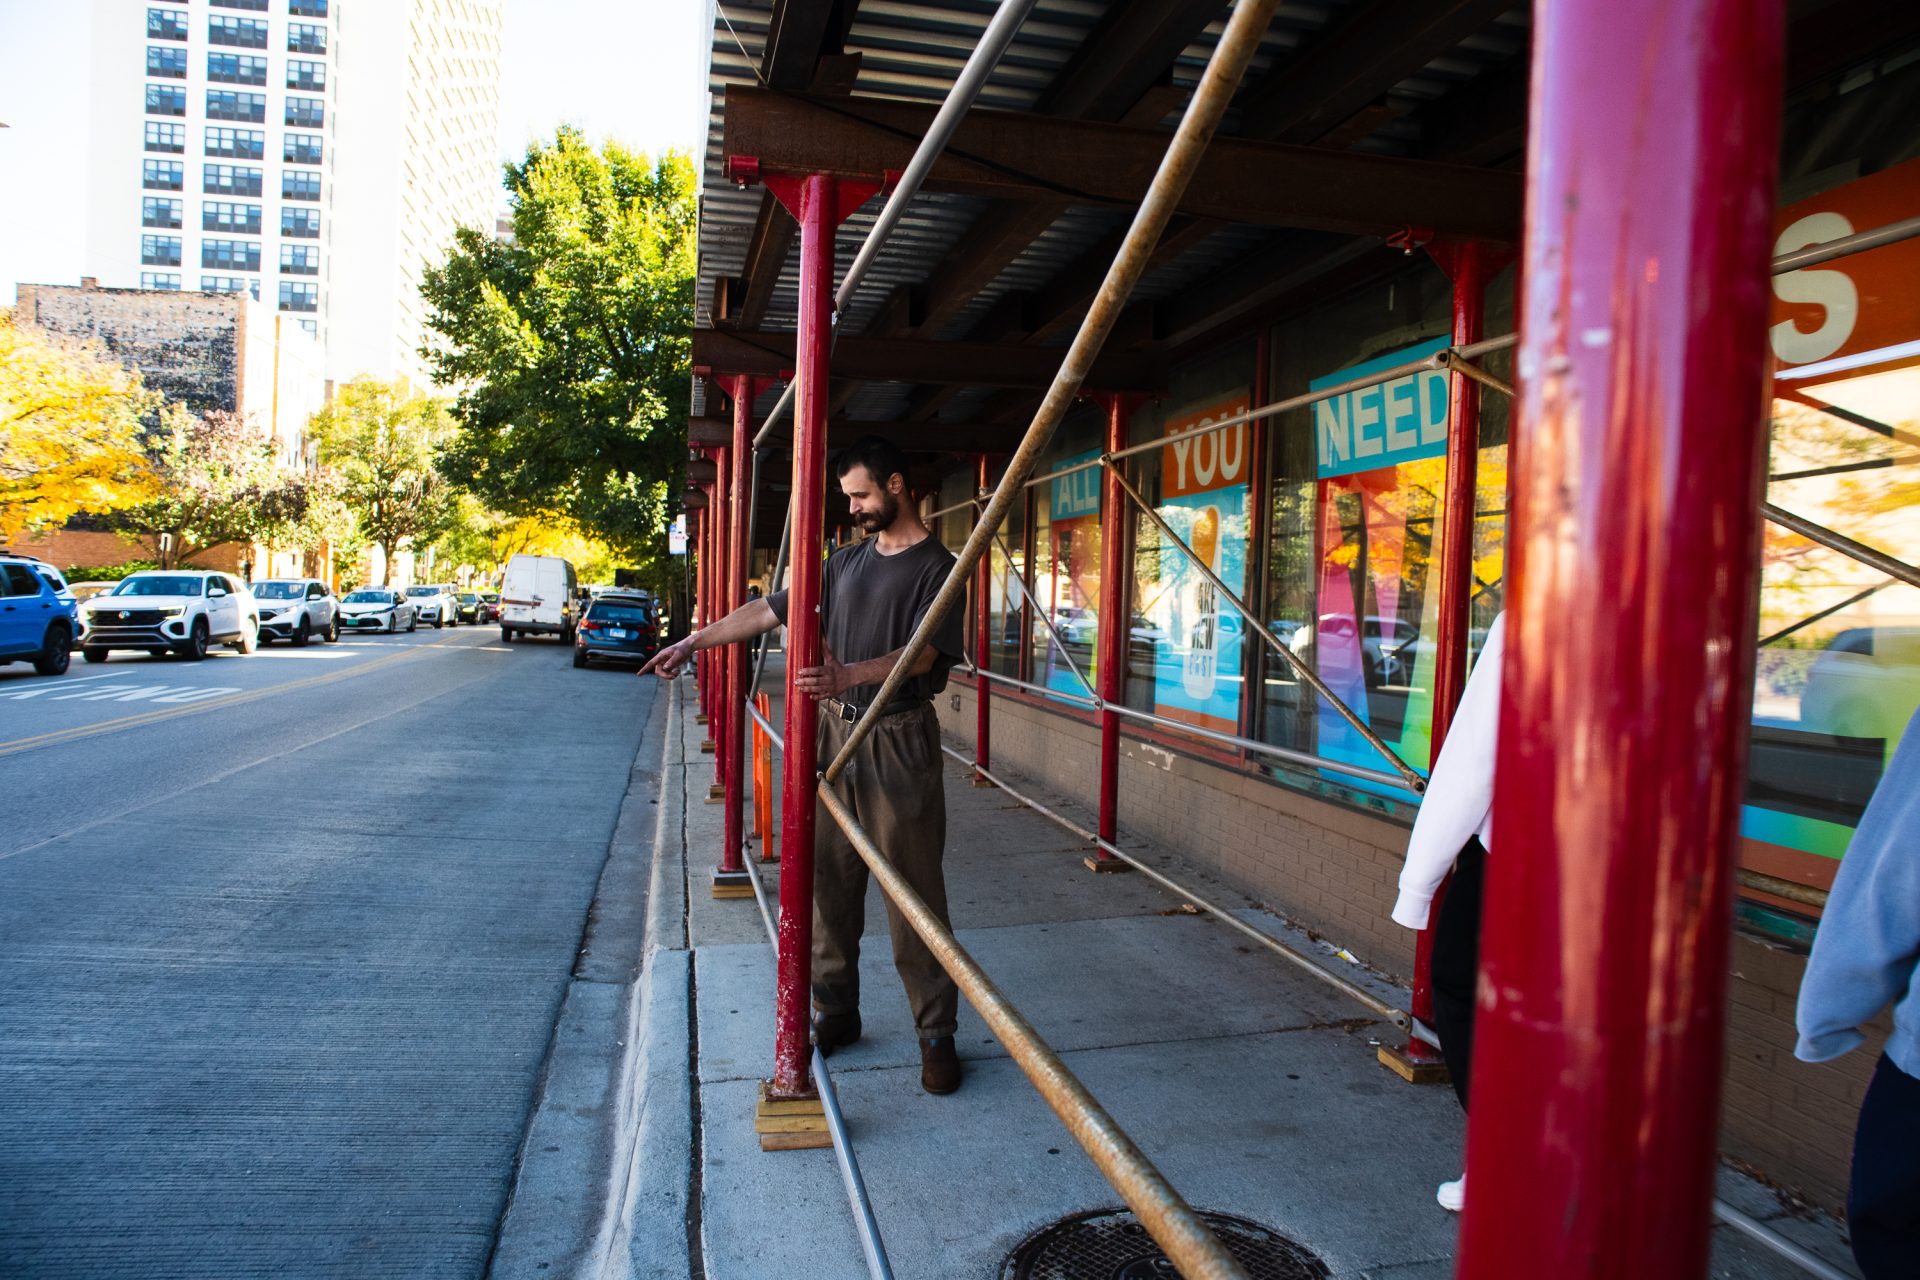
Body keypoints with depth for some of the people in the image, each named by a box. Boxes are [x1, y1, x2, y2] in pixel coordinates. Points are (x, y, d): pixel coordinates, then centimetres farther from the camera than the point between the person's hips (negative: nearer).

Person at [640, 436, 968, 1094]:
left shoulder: (936, 566, -6)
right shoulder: (846, 560, 14)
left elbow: (922, 652, -19)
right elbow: (772, 609, 17)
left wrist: (849, 675, -35)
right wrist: (695, 640, 15)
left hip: (898, 742, -6)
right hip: (835, 733, 6)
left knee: (914, 890, -2)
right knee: (831, 881, 9)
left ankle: (937, 1033, 8)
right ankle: (837, 1012, 22)